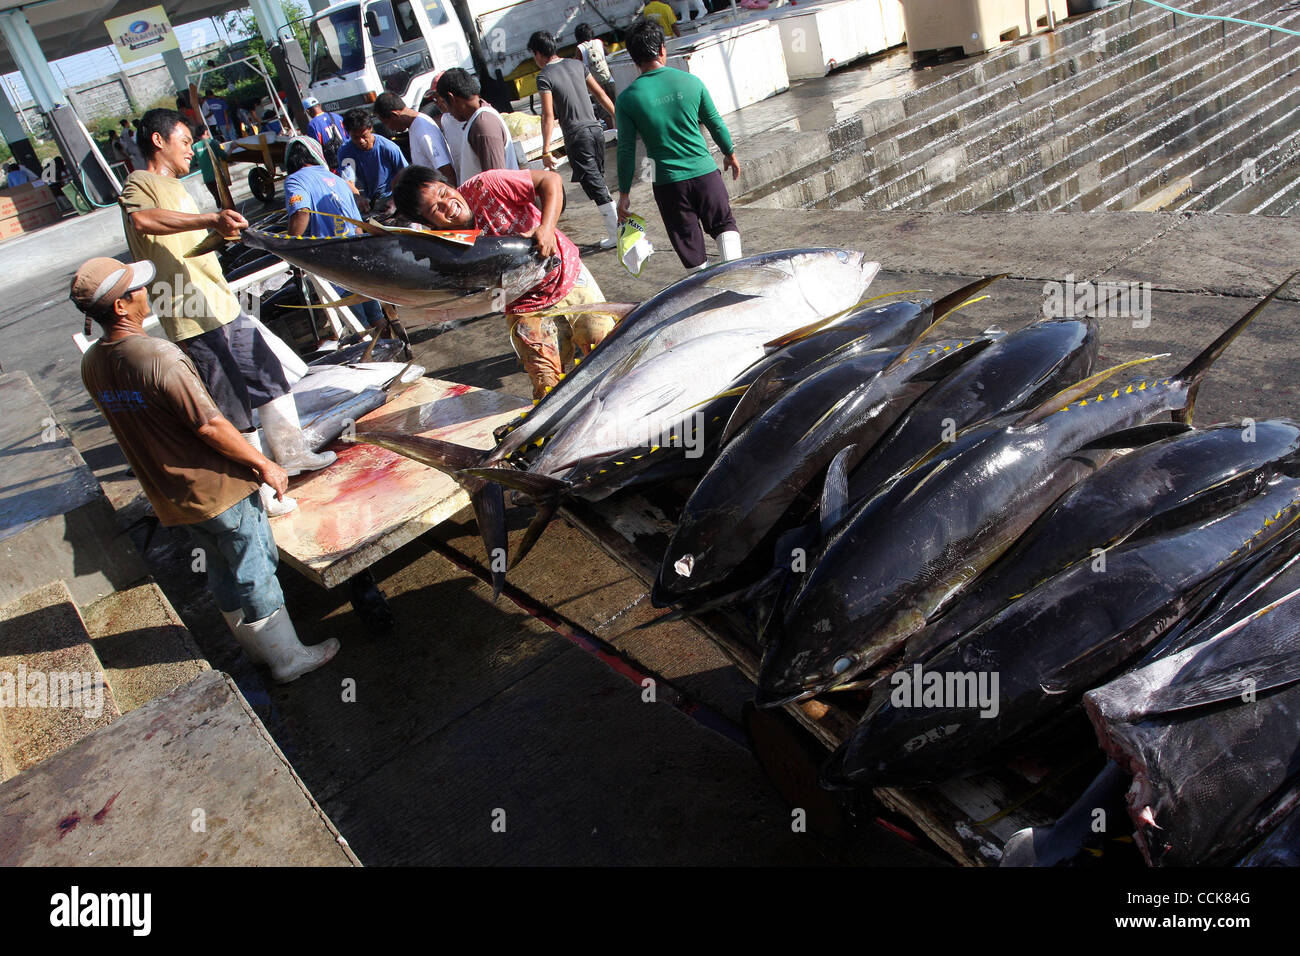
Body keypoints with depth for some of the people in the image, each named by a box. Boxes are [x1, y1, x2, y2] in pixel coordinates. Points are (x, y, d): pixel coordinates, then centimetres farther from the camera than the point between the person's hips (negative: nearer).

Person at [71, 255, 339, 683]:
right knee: (255, 571, 7)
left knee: (223, 570, 22)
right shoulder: (160, 356, -26)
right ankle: (288, 658, 20)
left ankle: (256, 647, 39)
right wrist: (263, 463, -12)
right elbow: (210, 426, -24)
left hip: (169, 496, 7)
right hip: (217, 487, -7)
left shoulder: (91, 364, -1)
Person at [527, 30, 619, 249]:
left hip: (577, 137, -7)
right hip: (596, 129, 7)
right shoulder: (576, 64, 11)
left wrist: (546, 151, -15)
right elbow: (600, 94, 13)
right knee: (599, 180, 19)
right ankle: (617, 221, 23)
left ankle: (617, 234, -3)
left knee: (595, 186, -3)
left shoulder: (544, 77, -8)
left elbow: (548, 116, -15)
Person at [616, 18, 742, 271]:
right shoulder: (691, 82, -2)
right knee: (724, 225, 19)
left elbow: (626, 152, -5)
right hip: (705, 173, 1)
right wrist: (730, 154, 25)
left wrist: (624, 195, 4)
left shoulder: (627, 99, -6)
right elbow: (716, 124, 9)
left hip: (668, 183, -1)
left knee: (691, 251, 10)